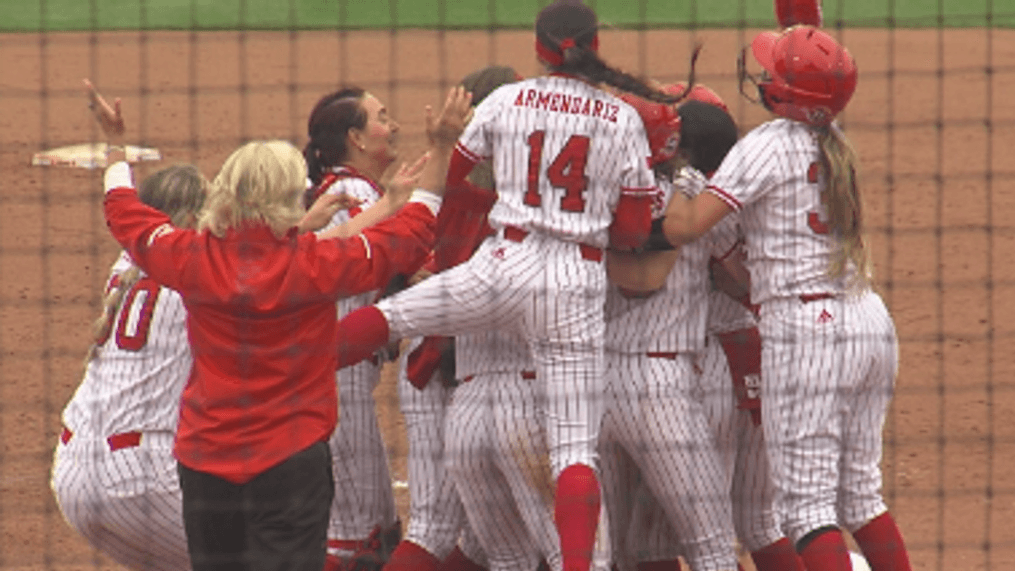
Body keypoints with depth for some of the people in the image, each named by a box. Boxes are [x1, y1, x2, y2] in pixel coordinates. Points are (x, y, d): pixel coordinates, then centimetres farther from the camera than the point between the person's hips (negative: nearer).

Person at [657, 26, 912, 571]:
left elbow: (683, 227, -15)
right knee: (859, 492, 16)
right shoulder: (834, 143, 13)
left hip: (807, 327, -8)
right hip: (872, 323, 8)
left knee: (805, 500, -5)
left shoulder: (768, 146, -10)